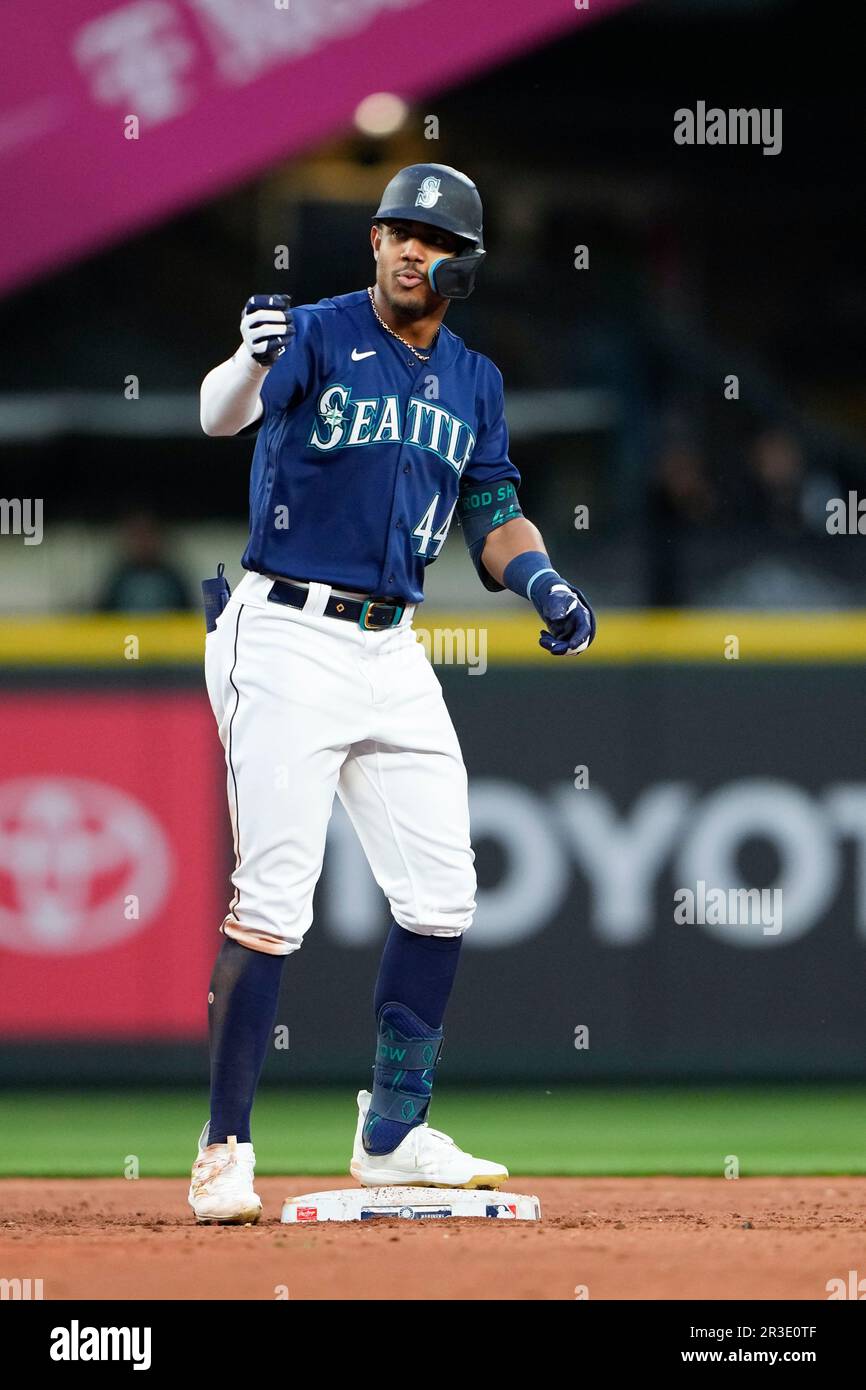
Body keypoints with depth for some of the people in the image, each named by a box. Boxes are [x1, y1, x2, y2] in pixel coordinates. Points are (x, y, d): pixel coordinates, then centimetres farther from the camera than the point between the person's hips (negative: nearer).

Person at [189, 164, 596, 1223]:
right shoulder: (317, 336, -8)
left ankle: (394, 1136, 21)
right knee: (272, 900, -11)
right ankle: (225, 1152, -6)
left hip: (390, 651, 7)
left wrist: (542, 581, -5)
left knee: (440, 895, 9)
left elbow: (492, 514, 16)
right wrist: (252, 361, -50)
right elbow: (222, 415, -27)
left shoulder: (474, 381, 12)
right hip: (287, 645, -7)